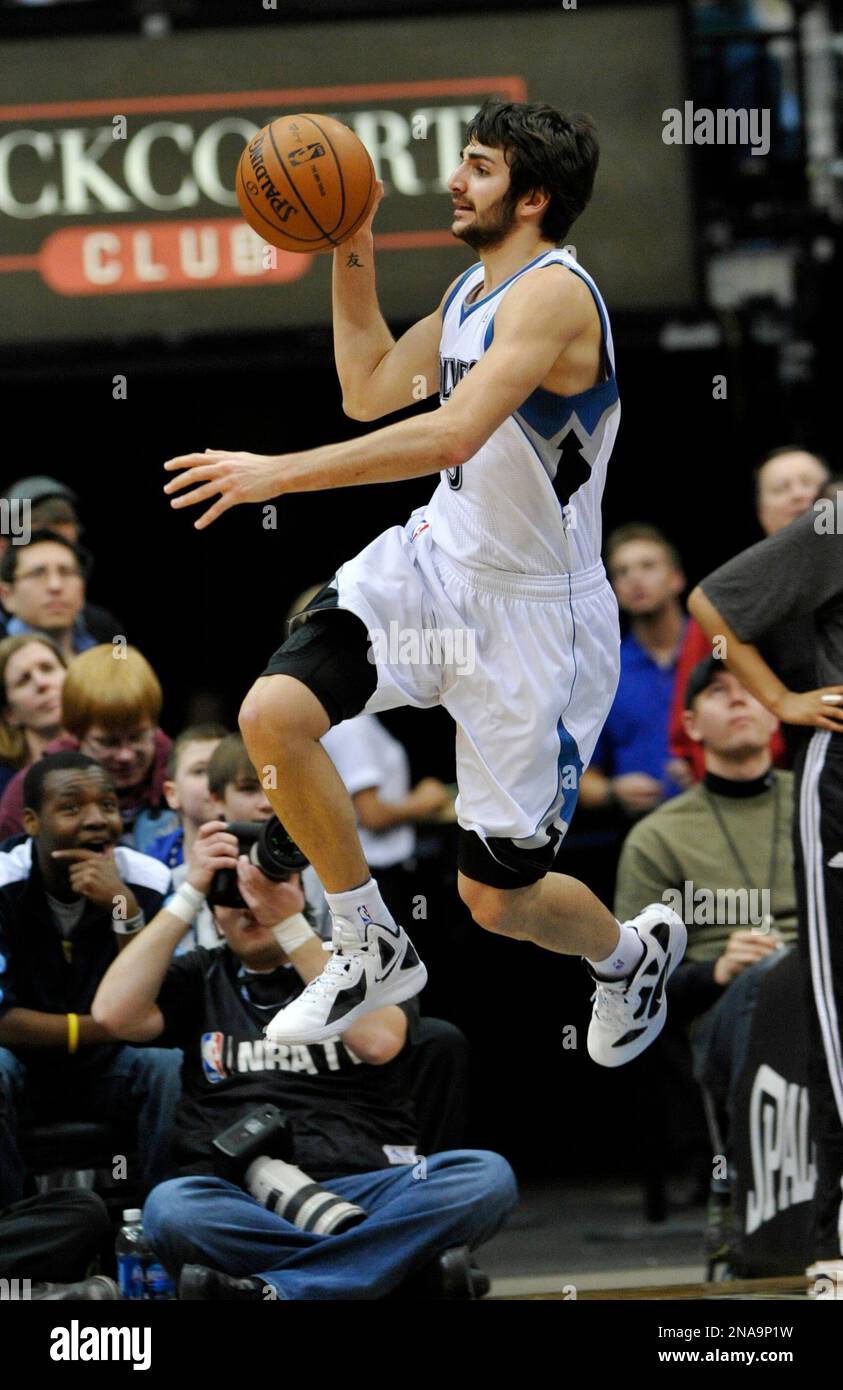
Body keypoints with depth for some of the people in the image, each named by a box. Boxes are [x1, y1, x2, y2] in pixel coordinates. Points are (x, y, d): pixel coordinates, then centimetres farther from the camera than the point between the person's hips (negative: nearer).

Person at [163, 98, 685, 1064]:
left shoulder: (553, 294, -23)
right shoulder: (474, 289, 8)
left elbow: (452, 435, -35)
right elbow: (370, 392, 22)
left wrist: (280, 472, -36)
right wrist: (351, 259, 9)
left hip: (532, 611, -8)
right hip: (436, 560, 8)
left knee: (495, 896, 1)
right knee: (273, 714, -16)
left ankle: (634, 950, 37)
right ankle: (372, 950, 4)